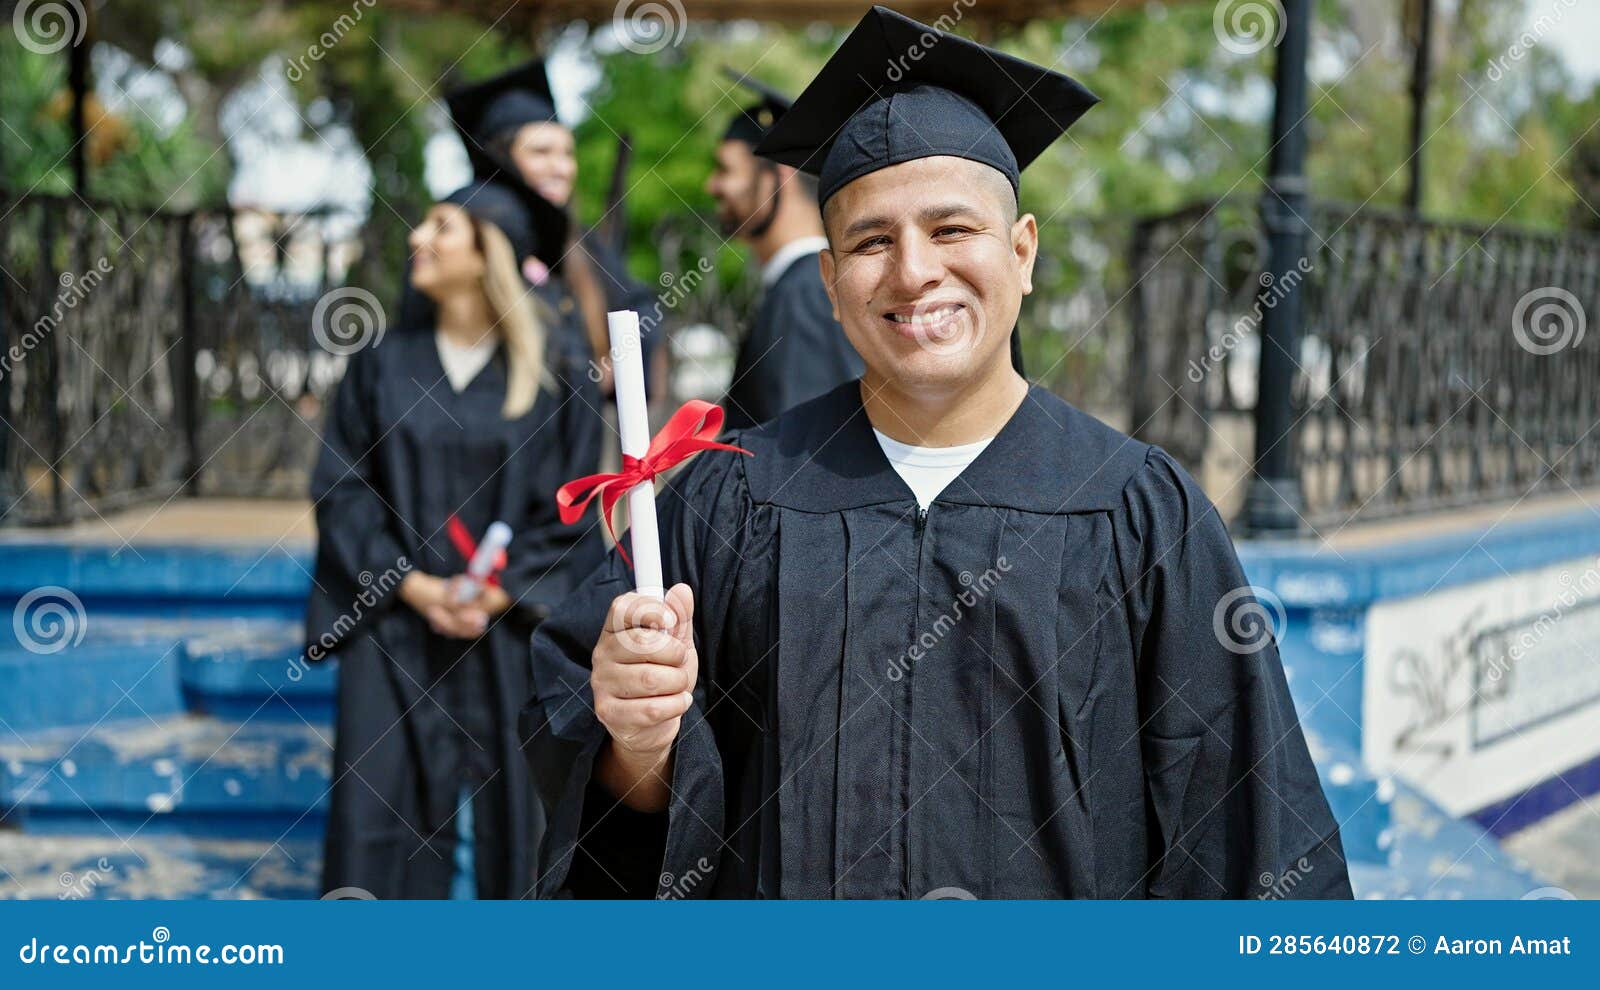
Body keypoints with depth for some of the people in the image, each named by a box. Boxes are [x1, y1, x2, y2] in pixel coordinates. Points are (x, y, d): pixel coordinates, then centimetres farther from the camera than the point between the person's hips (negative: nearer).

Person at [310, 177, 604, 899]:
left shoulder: (553, 377, 3)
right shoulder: (382, 366, 8)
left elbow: (569, 513, 0)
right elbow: (340, 492, 4)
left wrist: (500, 594, -14)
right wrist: (412, 585, -10)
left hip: (509, 636, -1)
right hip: (394, 631, 1)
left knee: (505, 818, -1)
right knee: (382, 820, -4)